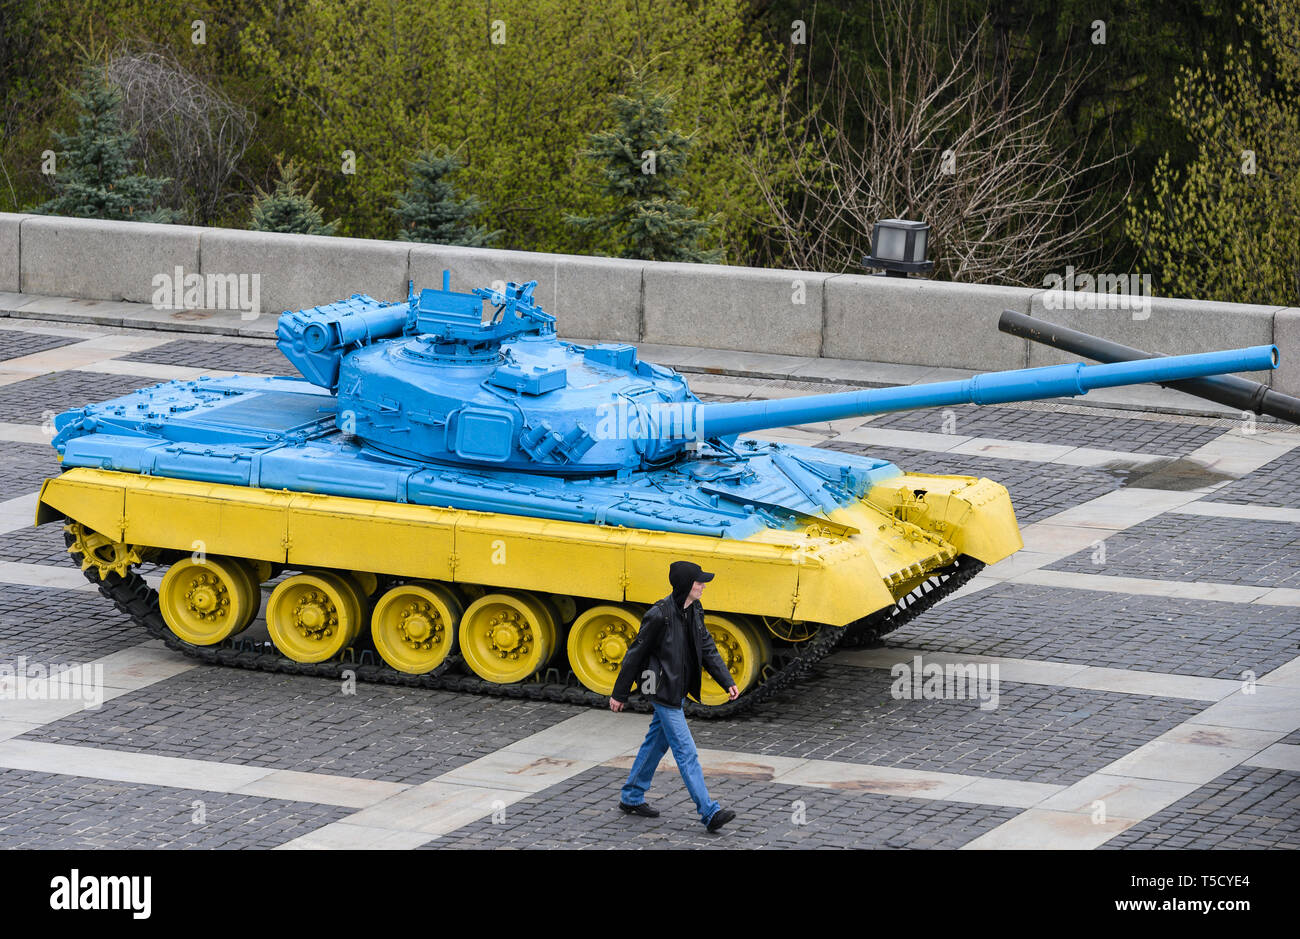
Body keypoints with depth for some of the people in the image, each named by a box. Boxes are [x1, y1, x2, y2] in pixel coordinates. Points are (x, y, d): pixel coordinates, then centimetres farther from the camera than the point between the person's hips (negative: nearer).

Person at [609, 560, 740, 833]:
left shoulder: (694, 612, 4)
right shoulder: (659, 615, -21)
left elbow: (708, 650, 10)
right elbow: (636, 654, -13)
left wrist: (727, 682, -1)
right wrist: (619, 695, -6)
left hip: (678, 692, 9)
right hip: (663, 692, -9)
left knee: (656, 743, 19)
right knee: (686, 752, -9)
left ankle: (632, 798, 33)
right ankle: (709, 813, -10)